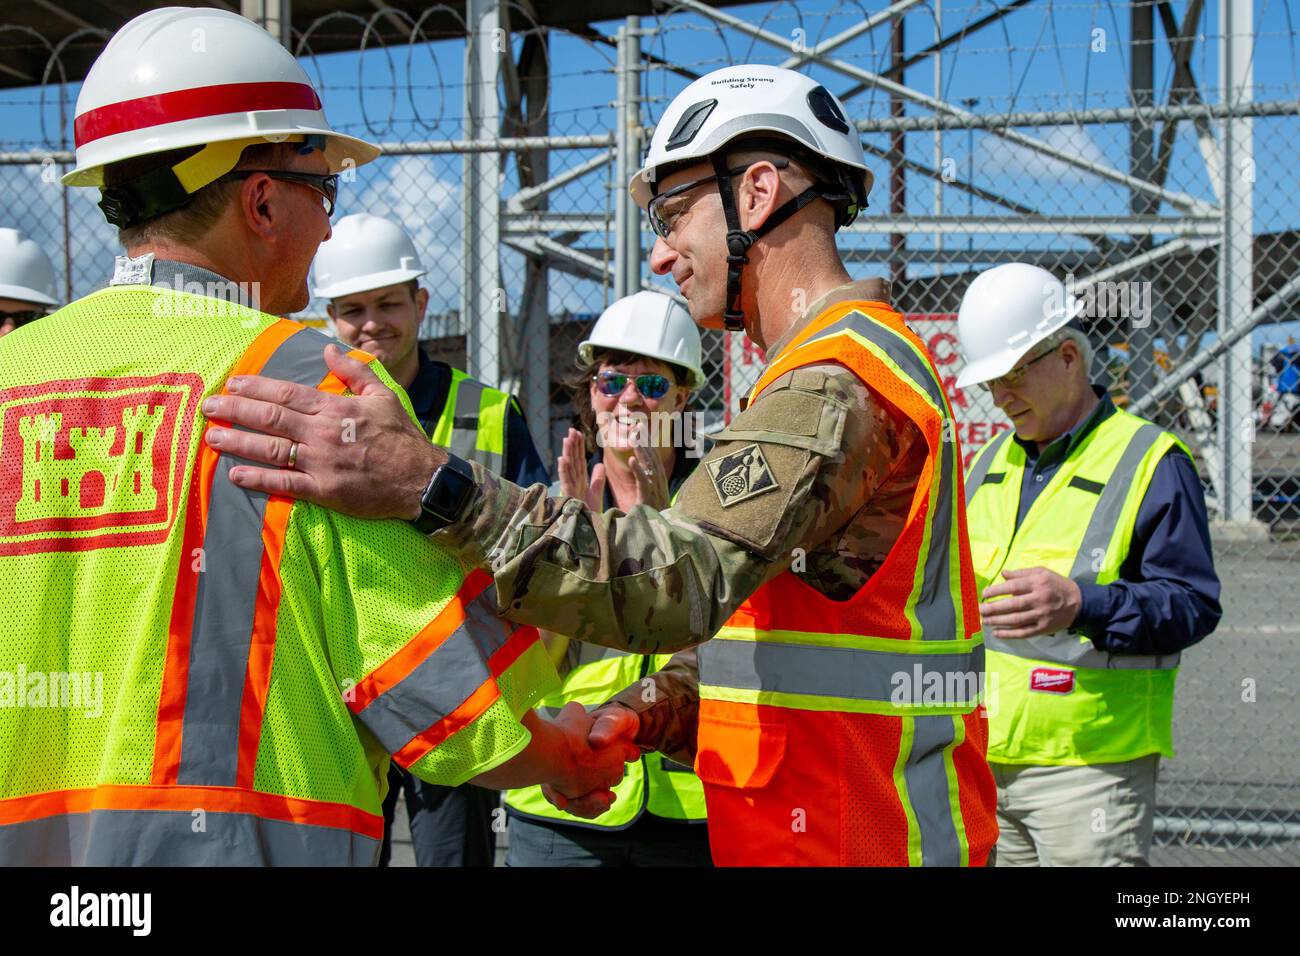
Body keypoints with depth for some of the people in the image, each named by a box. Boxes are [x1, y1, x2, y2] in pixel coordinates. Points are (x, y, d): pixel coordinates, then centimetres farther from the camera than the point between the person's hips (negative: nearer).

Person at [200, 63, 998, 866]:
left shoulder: (840, 384, -18)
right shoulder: (854, 366, 18)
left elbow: (689, 577, -33)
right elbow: (748, 630, 16)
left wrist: (428, 485, -41)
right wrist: (642, 715, -2)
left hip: (855, 840, -9)